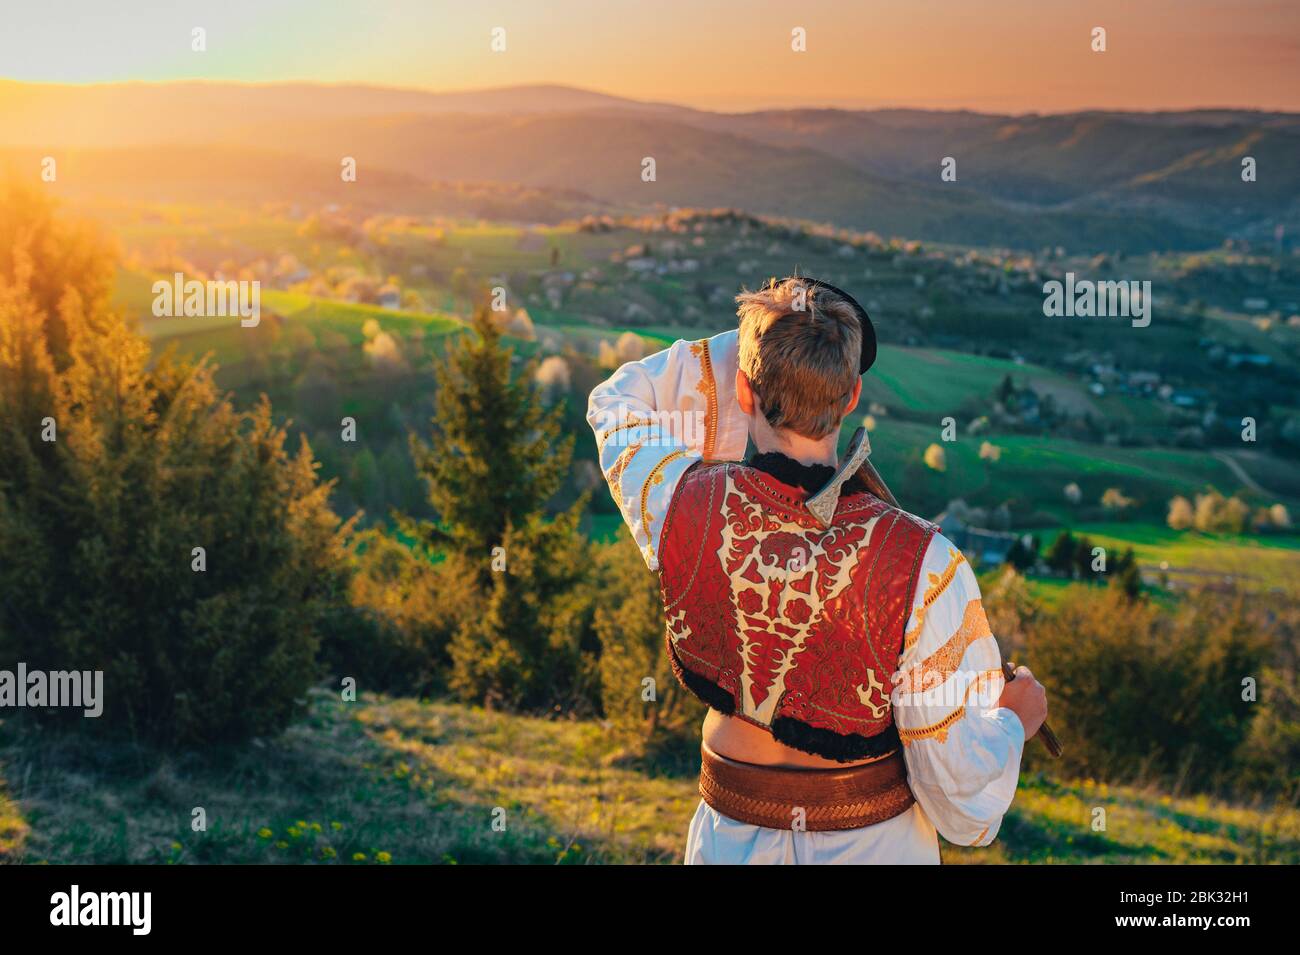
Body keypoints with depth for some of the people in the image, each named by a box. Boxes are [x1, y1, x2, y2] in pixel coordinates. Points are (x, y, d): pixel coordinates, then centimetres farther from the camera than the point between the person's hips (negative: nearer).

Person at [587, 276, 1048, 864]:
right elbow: (963, 792, -19)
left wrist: (748, 341, 0)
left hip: (730, 837, 2)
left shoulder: (684, 510, -20)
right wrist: (1014, 719, 1)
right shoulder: (923, 566, -27)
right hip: (874, 840, -2)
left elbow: (620, 403, 5)